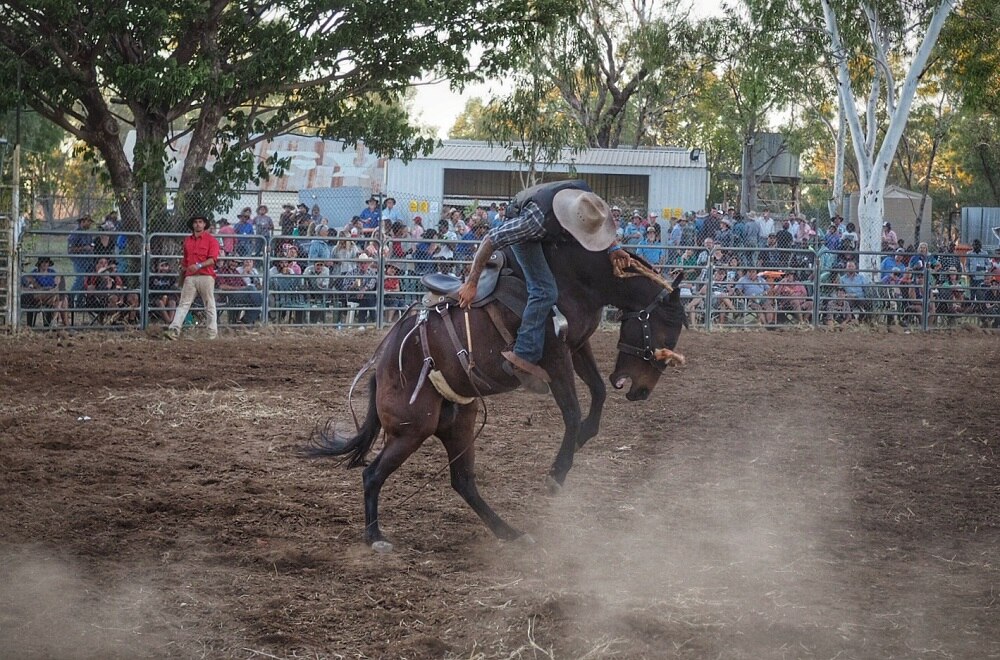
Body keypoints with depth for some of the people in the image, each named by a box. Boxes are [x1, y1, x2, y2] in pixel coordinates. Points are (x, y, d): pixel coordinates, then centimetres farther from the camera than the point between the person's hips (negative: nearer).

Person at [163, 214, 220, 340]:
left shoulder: (211, 240, 1)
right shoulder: (187, 240, 18)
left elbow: (212, 260, -9)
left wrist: (199, 266, -24)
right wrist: (181, 280, 23)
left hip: (206, 276, -4)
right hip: (190, 277, 4)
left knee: (210, 306, 1)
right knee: (183, 304, -6)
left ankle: (213, 333, 4)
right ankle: (174, 330, -16)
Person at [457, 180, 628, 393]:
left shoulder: (586, 198, -29)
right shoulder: (536, 219, -45)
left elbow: (604, 225, -3)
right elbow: (491, 240, -37)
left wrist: (614, 248, -20)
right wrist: (471, 284, -31)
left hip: (549, 232, 8)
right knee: (545, 290, -23)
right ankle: (525, 356, -22)